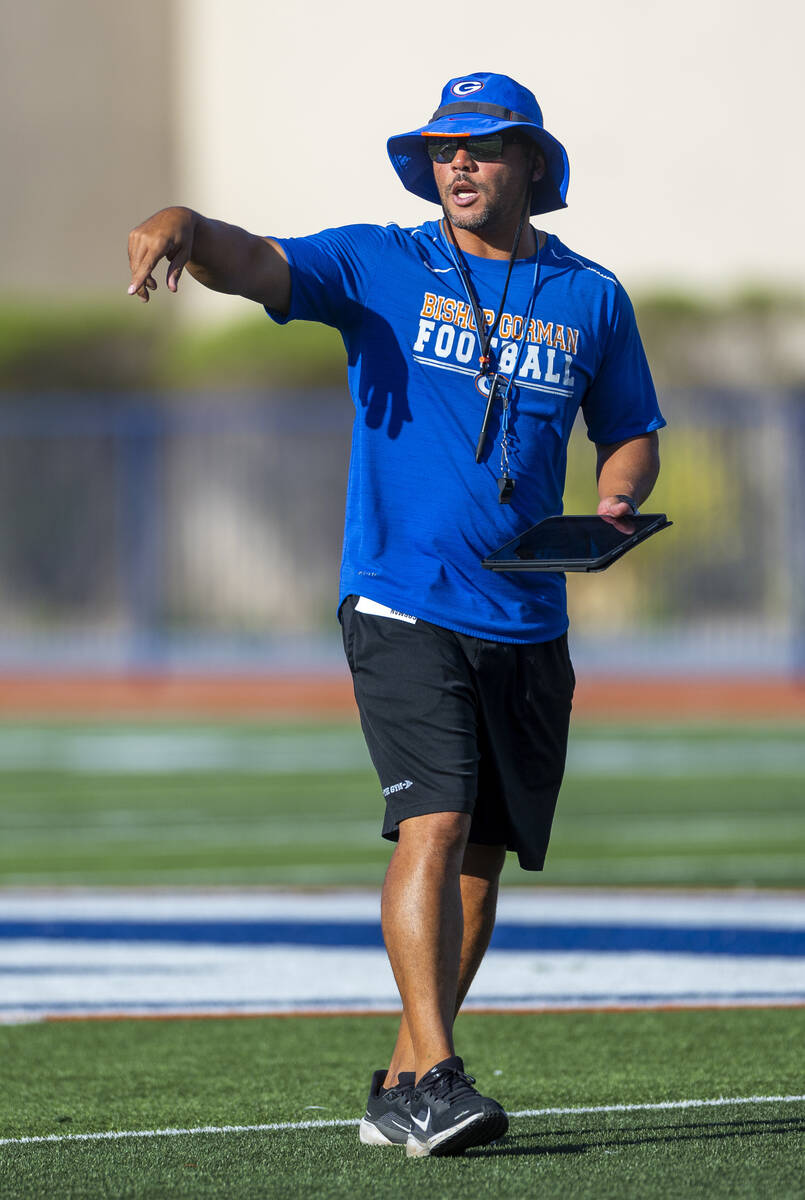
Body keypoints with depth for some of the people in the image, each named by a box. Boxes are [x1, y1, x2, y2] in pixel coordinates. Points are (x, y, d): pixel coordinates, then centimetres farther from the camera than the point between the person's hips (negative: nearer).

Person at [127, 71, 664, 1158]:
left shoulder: (591, 299, 9)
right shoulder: (380, 267, 1)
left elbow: (631, 437, 19)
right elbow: (257, 264, -15)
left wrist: (616, 503, -4)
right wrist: (185, 228, -37)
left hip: (526, 624, 4)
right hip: (403, 609, -4)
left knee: (481, 859, 8)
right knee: (434, 824, -19)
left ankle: (403, 1086, 20)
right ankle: (437, 1077, -24)